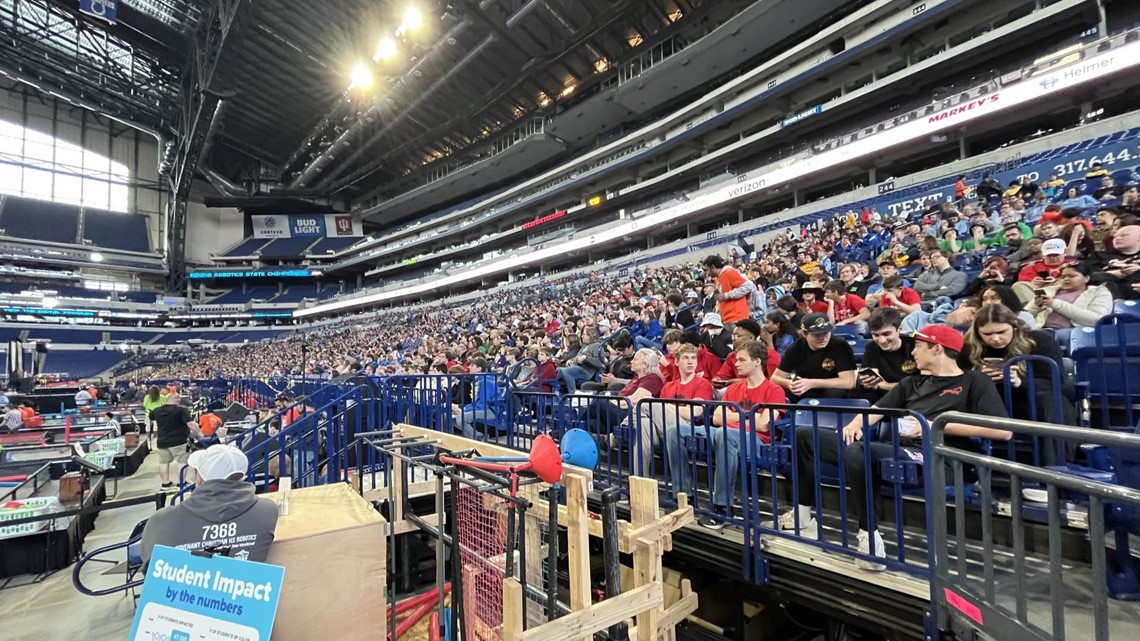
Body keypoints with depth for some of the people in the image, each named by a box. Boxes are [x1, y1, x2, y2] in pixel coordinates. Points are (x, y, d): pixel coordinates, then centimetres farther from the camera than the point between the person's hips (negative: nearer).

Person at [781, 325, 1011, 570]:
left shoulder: (974, 382, 8)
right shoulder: (913, 382, 26)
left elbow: (1003, 431, -7)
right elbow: (877, 411, 21)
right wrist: (855, 424, -1)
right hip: (893, 449, 8)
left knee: (858, 451, -40)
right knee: (804, 436, 0)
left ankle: (868, 534, -21)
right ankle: (803, 515, 9)